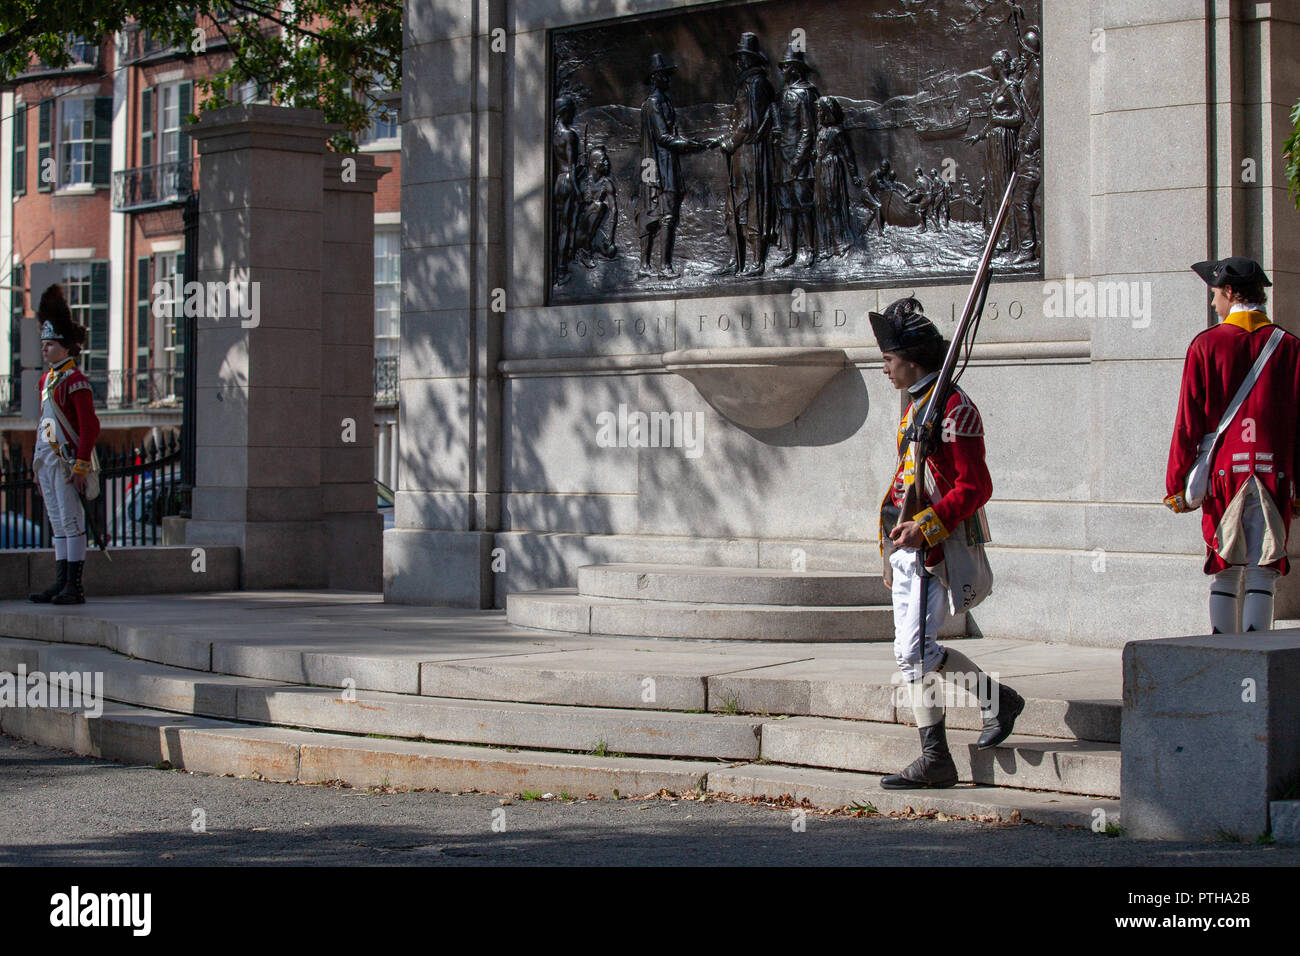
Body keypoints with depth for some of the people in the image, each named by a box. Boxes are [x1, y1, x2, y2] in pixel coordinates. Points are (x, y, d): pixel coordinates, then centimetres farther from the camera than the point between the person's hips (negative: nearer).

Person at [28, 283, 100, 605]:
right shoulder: (47, 379, 16)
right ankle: (60, 584, 14)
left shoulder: (75, 380, -11)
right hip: (46, 459, 9)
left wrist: (81, 466, -19)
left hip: (67, 459, -9)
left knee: (72, 522, -6)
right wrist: (39, 467, 19)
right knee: (58, 524, 10)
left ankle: (74, 587, -5)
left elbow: (90, 427, -15)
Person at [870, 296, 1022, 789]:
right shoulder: (915, 407, 17)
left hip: (936, 547, -9)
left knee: (916, 648, -14)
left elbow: (975, 488, -17)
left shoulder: (953, 407, -12)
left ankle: (997, 697, 5)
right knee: (909, 651, 6)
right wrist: (893, 548, 22)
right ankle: (935, 759, 10)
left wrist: (924, 526, -26)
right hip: (908, 547, 9)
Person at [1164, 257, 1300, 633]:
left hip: (1222, 475, 0)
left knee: (1224, 576, 8)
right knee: (1262, 574, 0)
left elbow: (1188, 422, -1)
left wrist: (1176, 485, 3)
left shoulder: (1206, 345, -1)